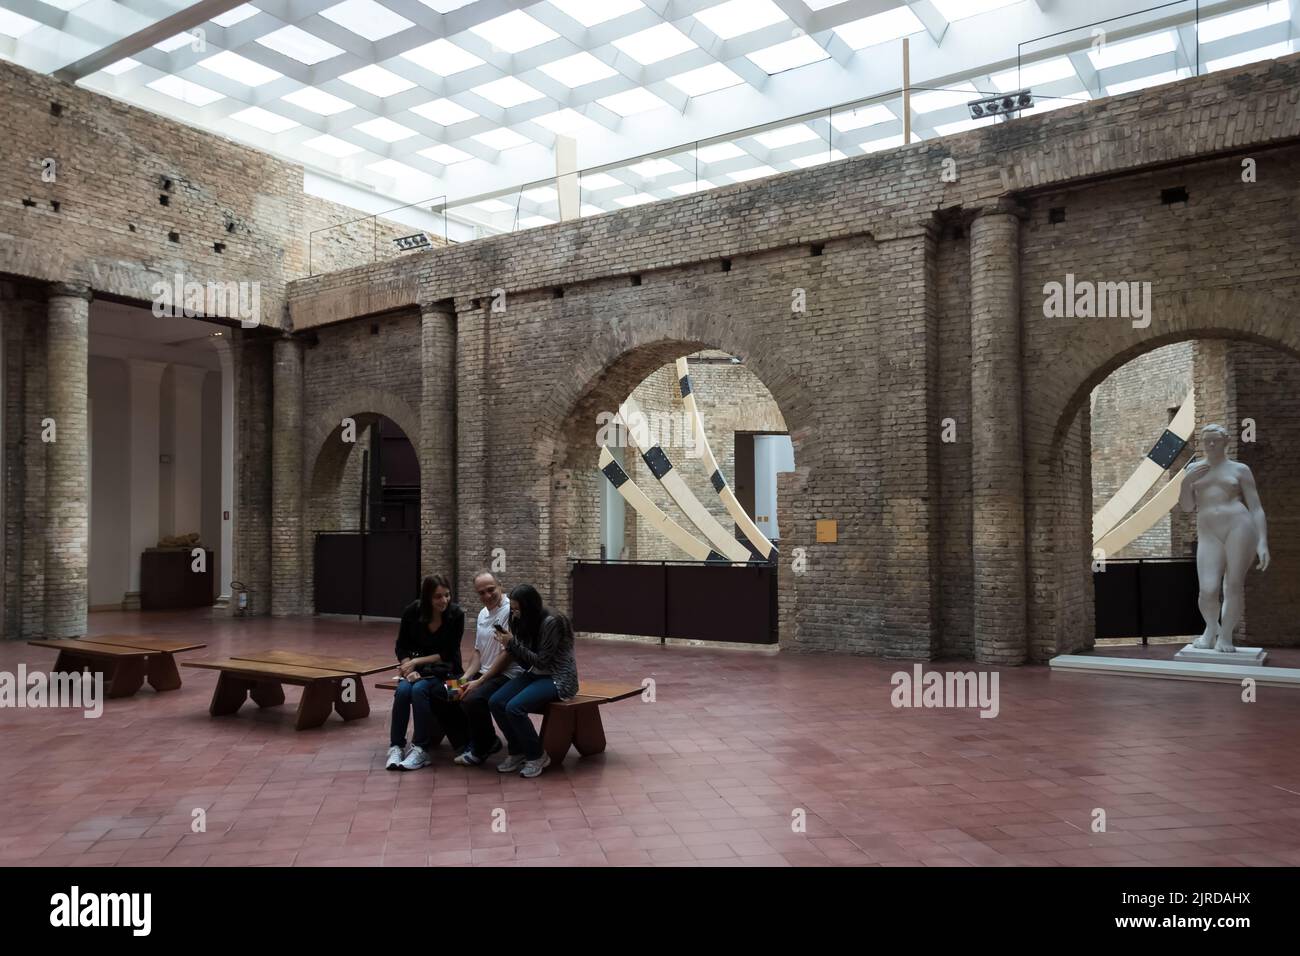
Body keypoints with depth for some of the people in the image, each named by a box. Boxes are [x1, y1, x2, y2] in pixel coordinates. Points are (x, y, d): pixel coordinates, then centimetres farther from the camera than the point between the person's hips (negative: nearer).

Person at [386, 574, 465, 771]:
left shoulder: (456, 615, -14)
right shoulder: (412, 612, -8)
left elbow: (448, 654, -11)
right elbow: (401, 647, 1)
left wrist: (417, 661, -16)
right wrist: (410, 668, -17)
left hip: (445, 670, -2)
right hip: (417, 667, 2)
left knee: (419, 689, -32)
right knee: (403, 690, -29)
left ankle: (421, 749, -27)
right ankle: (395, 747, -21)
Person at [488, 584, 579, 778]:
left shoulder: (551, 622, -19)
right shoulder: (526, 623, 5)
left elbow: (542, 661, -19)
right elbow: (527, 663, 7)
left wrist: (513, 643, -20)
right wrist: (508, 645, -10)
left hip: (558, 678, -8)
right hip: (535, 675, 8)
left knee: (514, 707, -27)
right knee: (495, 702, -13)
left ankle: (537, 755, -6)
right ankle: (517, 751, 6)